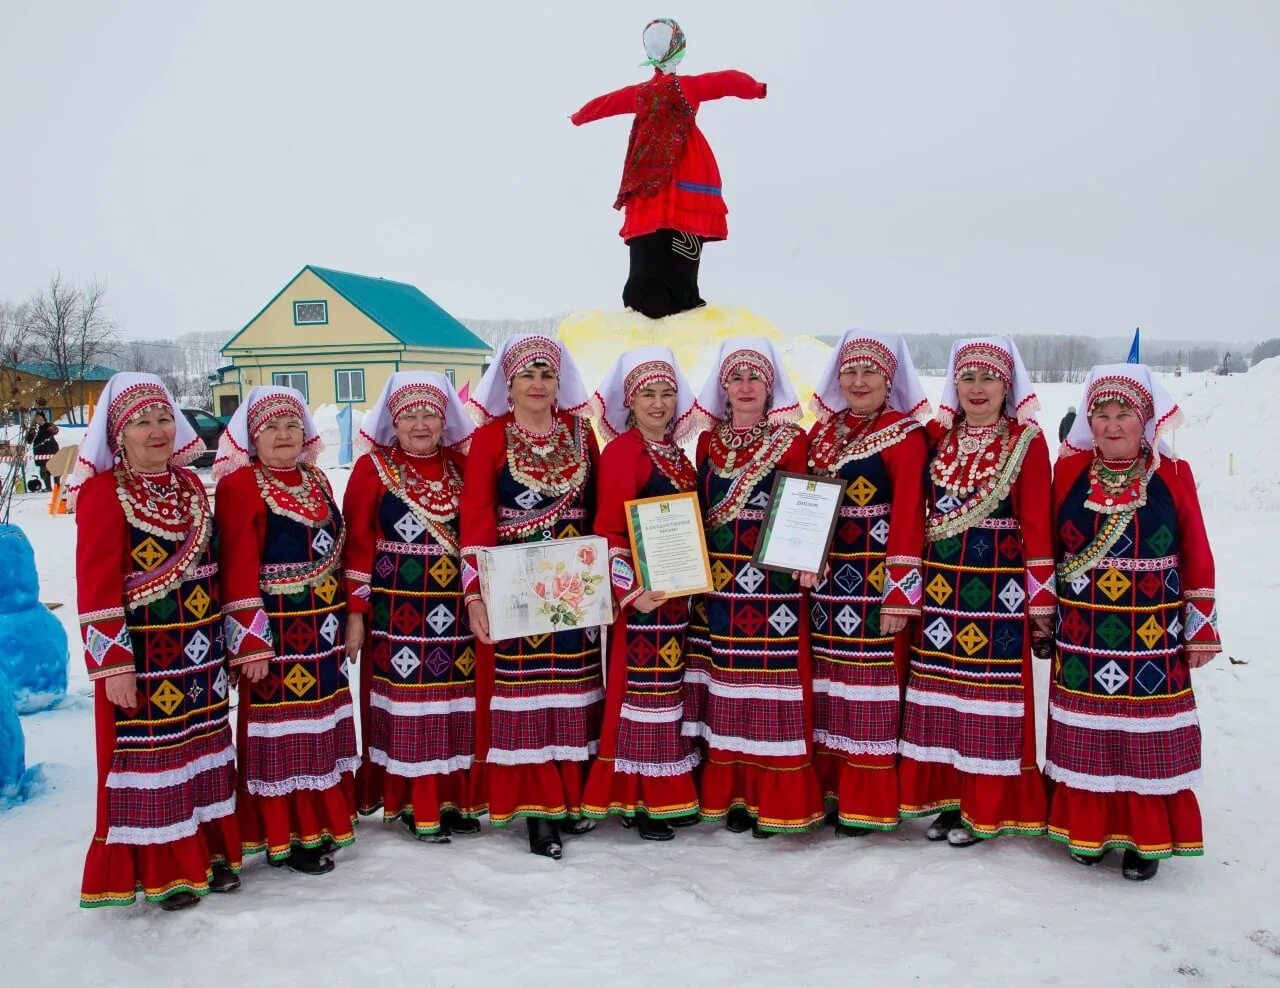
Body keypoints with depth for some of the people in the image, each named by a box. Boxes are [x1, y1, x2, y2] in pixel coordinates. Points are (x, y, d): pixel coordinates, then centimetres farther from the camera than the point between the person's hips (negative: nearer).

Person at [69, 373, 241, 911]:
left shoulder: (189, 484, 10)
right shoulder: (102, 492, -10)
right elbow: (95, 585, -14)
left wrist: (223, 639, 14)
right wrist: (112, 663, -16)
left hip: (198, 652, 6)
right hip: (143, 656, -6)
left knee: (203, 748, 14)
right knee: (149, 755, 4)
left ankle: (210, 850, 29)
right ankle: (160, 870, 18)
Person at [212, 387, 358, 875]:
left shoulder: (317, 482, 12)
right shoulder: (240, 486, -11)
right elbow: (237, 568, -16)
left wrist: (348, 614, 14)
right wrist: (250, 643, -18)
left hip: (323, 632, 7)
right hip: (276, 634, -7)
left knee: (322, 724, 15)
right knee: (282, 729, 1)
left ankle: (320, 821, 30)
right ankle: (283, 837, 15)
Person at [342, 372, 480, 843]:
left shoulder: (461, 466, 9)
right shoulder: (373, 467, -1)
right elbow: (357, 541, -3)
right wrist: (355, 609, -6)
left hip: (455, 608, 4)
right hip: (397, 609, -3)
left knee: (454, 702, 8)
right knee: (406, 703, 1)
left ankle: (453, 798, 21)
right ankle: (412, 805, 13)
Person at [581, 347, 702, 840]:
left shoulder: (677, 453, 13)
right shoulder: (621, 451, -10)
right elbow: (608, 531, -15)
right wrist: (630, 589, -22)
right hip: (642, 592, -8)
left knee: (669, 686, 13)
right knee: (640, 687, -3)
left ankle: (667, 795, 25)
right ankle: (636, 800, 9)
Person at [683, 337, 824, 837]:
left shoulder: (791, 442, 1)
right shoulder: (709, 443, 12)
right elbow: (698, 512, 14)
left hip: (772, 582, -3)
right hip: (719, 583, 4)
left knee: (770, 681, -2)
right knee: (724, 688, 6)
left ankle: (773, 798, 10)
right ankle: (729, 793, 18)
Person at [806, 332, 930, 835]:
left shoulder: (905, 436, -6)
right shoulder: (823, 431, 12)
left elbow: (908, 518, -12)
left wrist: (899, 594, -15)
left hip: (874, 580, -6)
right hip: (825, 580, 6)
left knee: (869, 682, -1)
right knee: (827, 682, 11)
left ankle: (868, 804, 11)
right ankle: (830, 787, 24)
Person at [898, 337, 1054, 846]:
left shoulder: (1027, 441, -2)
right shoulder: (937, 437, 9)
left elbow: (1037, 524, -5)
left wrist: (1040, 597, -7)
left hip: (997, 589, -4)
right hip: (941, 587, 4)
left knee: (989, 690, 1)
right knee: (942, 689, 8)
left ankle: (985, 808, 16)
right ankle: (945, 798, 22)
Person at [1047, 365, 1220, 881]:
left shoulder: (1173, 475, -2)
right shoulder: (1069, 470, 0)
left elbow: (1197, 556, 1)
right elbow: (1047, 546, 5)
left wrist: (1200, 629, 1)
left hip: (1152, 635, -1)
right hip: (1082, 634, 1)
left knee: (1147, 736, 5)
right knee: (1086, 737, 9)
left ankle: (1147, 838, 21)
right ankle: (1088, 829, 26)